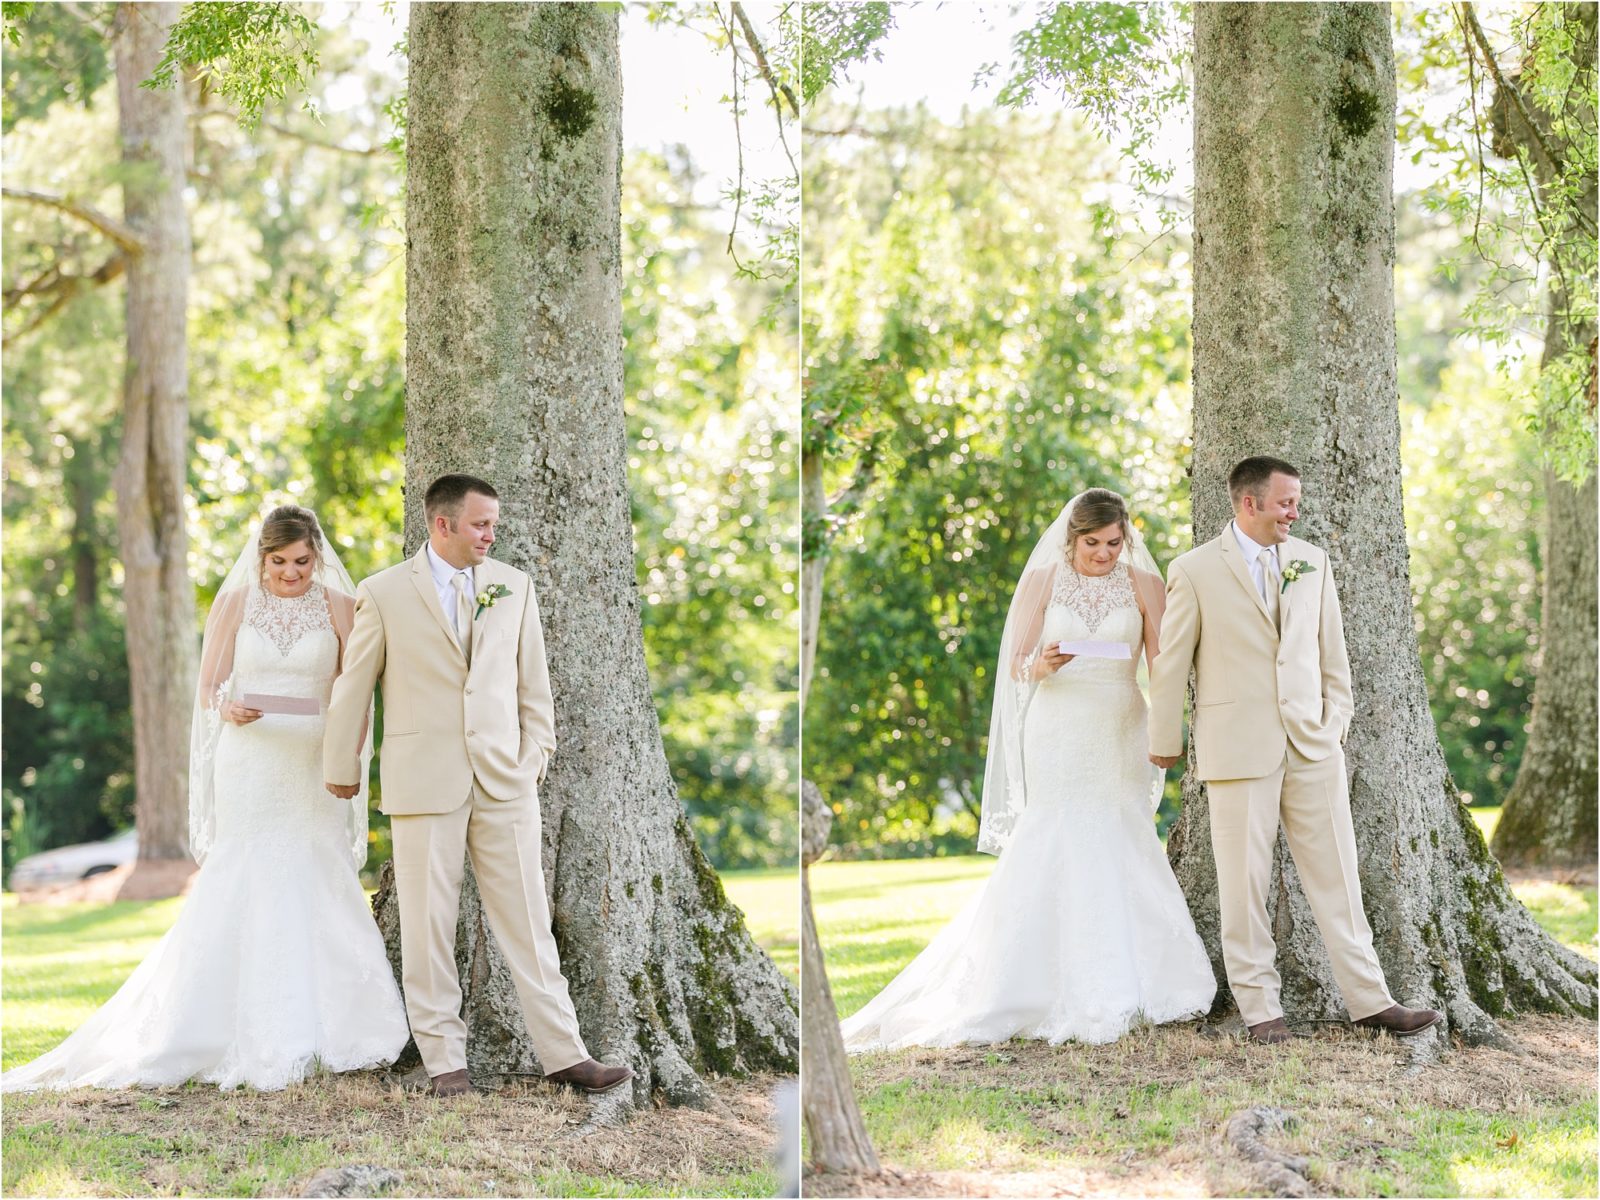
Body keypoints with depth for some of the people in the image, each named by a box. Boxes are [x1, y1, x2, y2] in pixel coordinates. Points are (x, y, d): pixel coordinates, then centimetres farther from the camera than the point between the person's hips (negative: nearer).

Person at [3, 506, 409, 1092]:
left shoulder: (339, 606, 4)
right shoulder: (235, 602, 4)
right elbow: (208, 688, 5)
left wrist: (352, 763, -8)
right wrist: (228, 709, -18)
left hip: (315, 767, 0)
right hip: (249, 764, 0)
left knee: (321, 888, -4)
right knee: (243, 894, -6)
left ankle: (324, 1034, 3)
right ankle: (249, 1039, -3)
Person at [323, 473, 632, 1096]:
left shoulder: (514, 587, 8)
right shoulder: (383, 594, -1)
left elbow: (532, 679, 13)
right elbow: (353, 686, 6)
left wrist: (535, 756, 8)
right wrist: (341, 769, 12)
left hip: (504, 782, 2)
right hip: (424, 782, -2)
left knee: (528, 922, 2)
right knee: (429, 926, 3)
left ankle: (563, 1055, 4)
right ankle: (444, 1060, 11)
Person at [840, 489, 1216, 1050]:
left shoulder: (1143, 584, 4)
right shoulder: (1043, 580, 3)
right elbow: (1017, 664, 2)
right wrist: (1040, 667, -21)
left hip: (1119, 735, 1)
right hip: (1057, 735, -1)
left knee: (1118, 851, -1)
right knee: (1059, 851, -7)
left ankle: (1122, 987, 7)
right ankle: (1067, 989, -3)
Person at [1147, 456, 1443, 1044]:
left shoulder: (1312, 562, 9)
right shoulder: (1194, 570, -3)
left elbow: (1331, 648, 16)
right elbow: (1172, 660, 3)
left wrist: (1336, 719, 12)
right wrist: (1165, 741, 7)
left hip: (1312, 745, 4)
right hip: (1237, 747, -3)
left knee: (1336, 875, 5)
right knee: (1244, 882, 1)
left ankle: (1370, 1000, 8)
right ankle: (1260, 1007, 9)